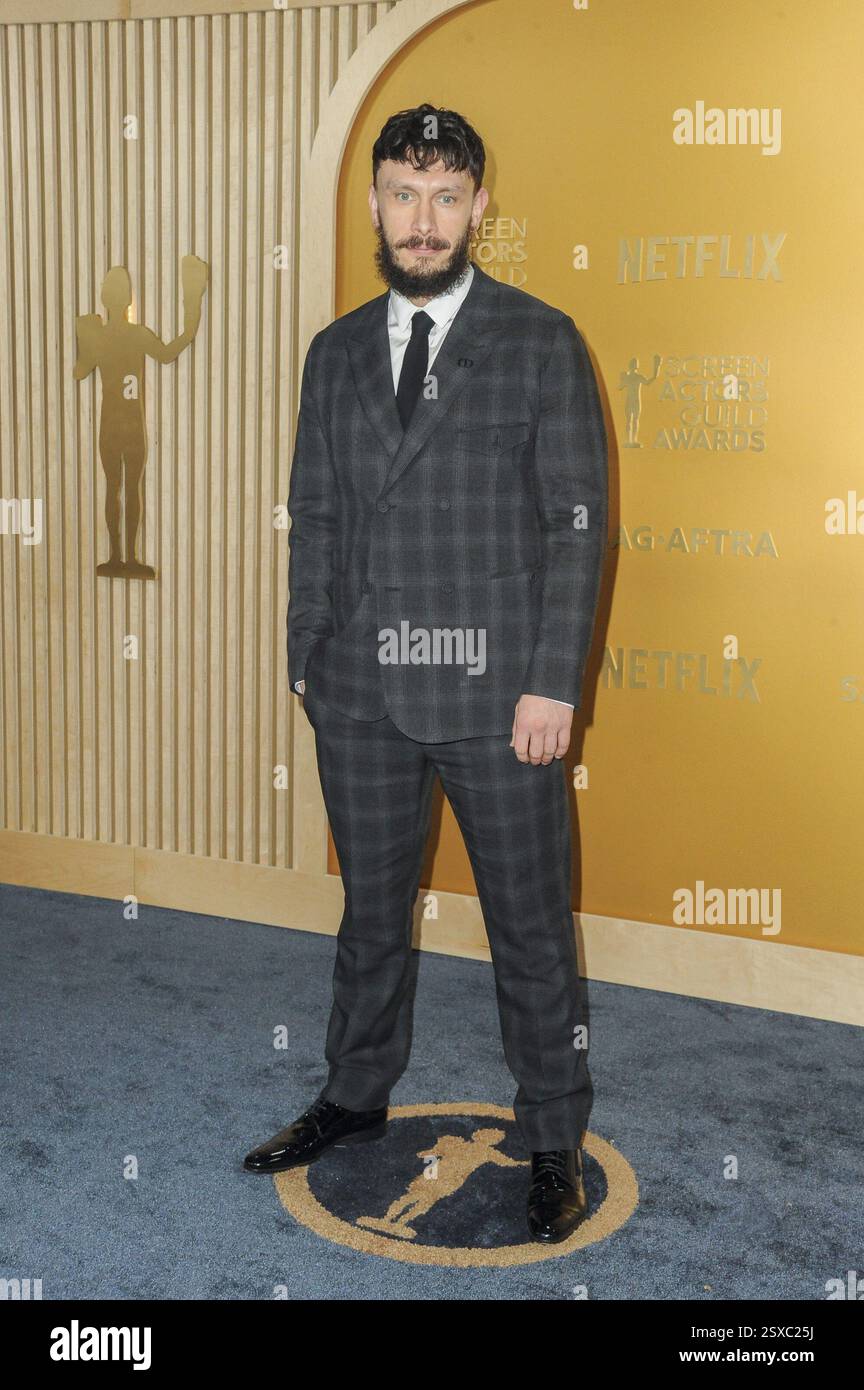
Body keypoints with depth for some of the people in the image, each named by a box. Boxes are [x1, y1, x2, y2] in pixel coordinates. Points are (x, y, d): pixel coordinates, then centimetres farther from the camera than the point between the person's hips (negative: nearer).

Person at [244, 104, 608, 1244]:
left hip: (496, 692, -4)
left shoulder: (541, 343, -2)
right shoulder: (336, 355, 10)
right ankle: (356, 1098, 37)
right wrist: (307, 663, 7)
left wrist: (553, 683, -12)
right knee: (371, 913, 18)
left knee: (531, 928, 6)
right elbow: (315, 520, 13)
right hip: (361, 693, 4)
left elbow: (578, 523, -5)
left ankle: (555, 1140, 23)